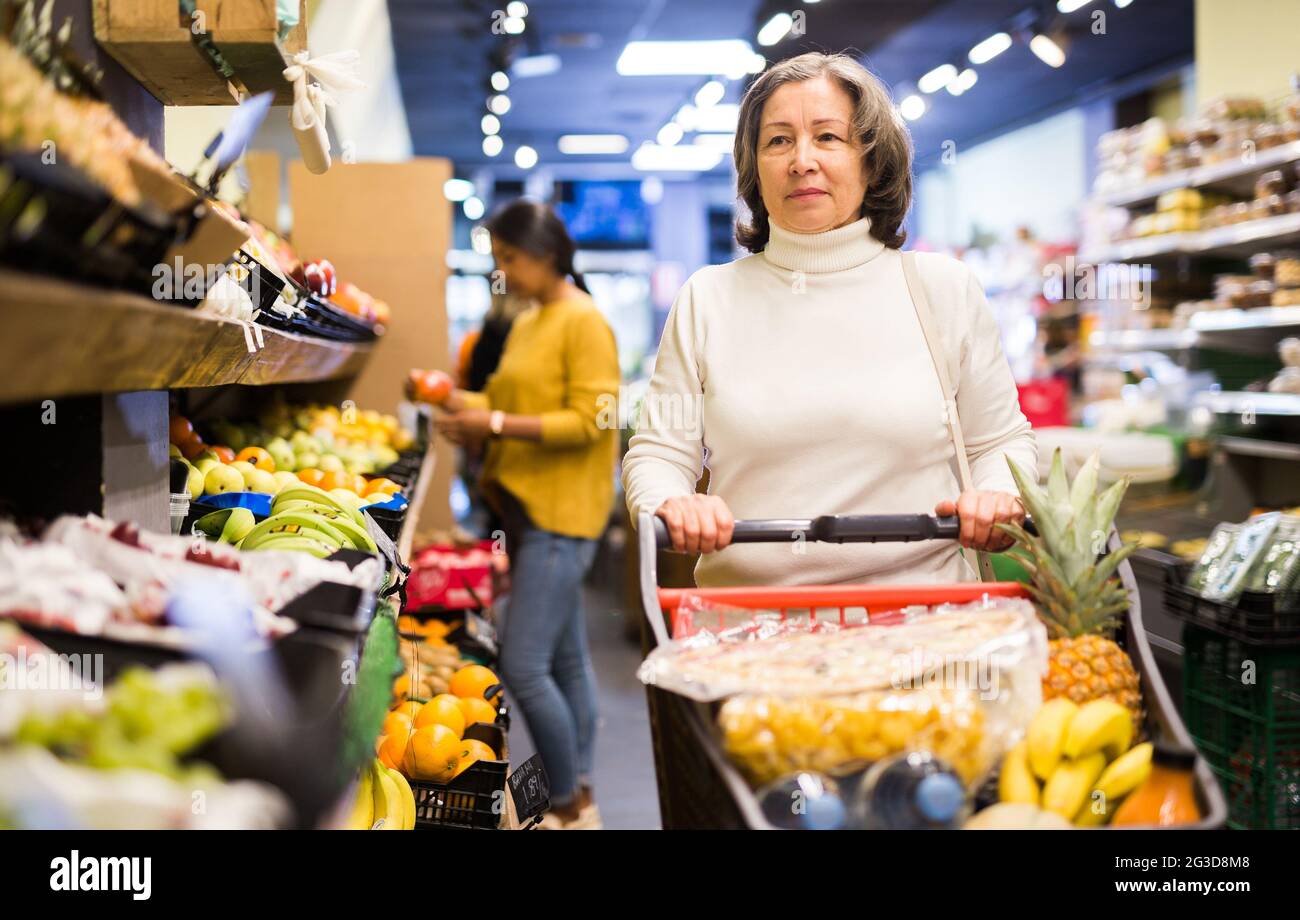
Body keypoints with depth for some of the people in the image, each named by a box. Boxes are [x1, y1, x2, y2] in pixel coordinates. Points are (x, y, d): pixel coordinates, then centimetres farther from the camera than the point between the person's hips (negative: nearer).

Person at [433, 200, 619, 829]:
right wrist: (466, 405, 0)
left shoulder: (584, 323, -11)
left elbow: (588, 421, -18)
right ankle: (579, 798, 23)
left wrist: (496, 423, -20)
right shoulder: (525, 326, 15)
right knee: (566, 660, 14)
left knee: (523, 666, -11)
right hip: (524, 506, 9)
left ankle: (568, 805, 4)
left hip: (559, 516, -9)